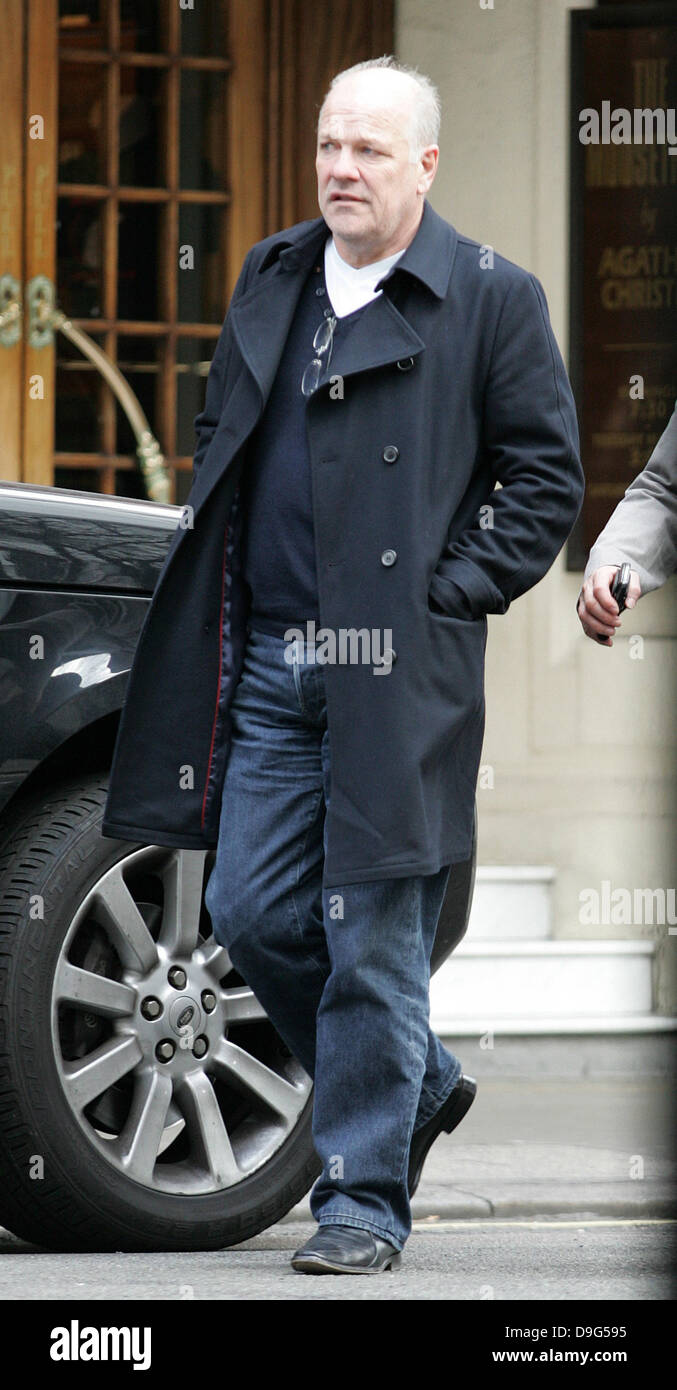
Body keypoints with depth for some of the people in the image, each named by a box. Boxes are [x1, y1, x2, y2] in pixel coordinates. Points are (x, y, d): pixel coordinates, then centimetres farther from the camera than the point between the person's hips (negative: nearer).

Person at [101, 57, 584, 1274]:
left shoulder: (492, 299, -3)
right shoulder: (270, 281, 14)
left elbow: (546, 478, -2)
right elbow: (219, 437, 25)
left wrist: (450, 593, -8)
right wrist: (211, 581, 12)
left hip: (399, 672, -6)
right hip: (269, 667, 6)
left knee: (371, 935, -4)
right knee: (252, 912, 5)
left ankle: (364, 1201, 4)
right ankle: (417, 1087, 27)